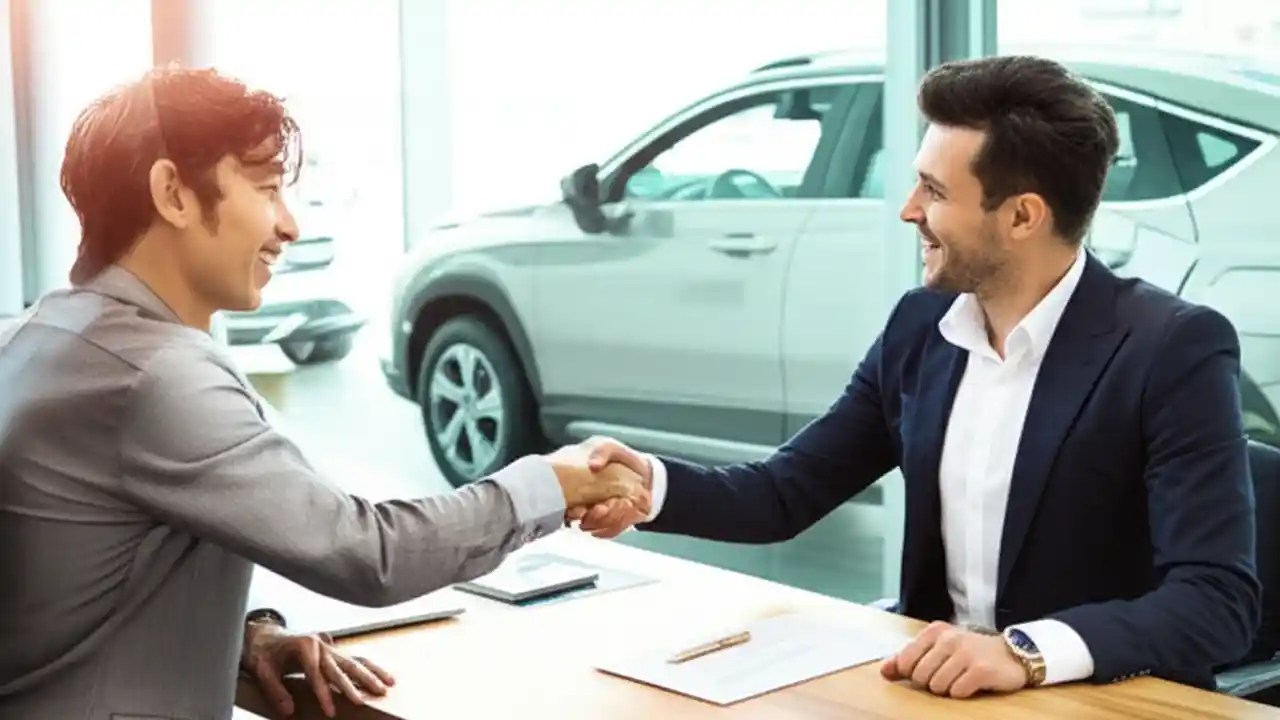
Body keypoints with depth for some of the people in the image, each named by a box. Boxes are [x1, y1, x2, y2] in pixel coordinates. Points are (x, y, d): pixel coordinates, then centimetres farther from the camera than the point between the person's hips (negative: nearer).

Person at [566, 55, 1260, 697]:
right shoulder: (922, 326, 2)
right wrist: (653, 484, -12)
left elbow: (1218, 600, -22)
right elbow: (787, 492, 7)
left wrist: (1026, 651, -37)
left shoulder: (1173, 351, -16)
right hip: (937, 677, 5)